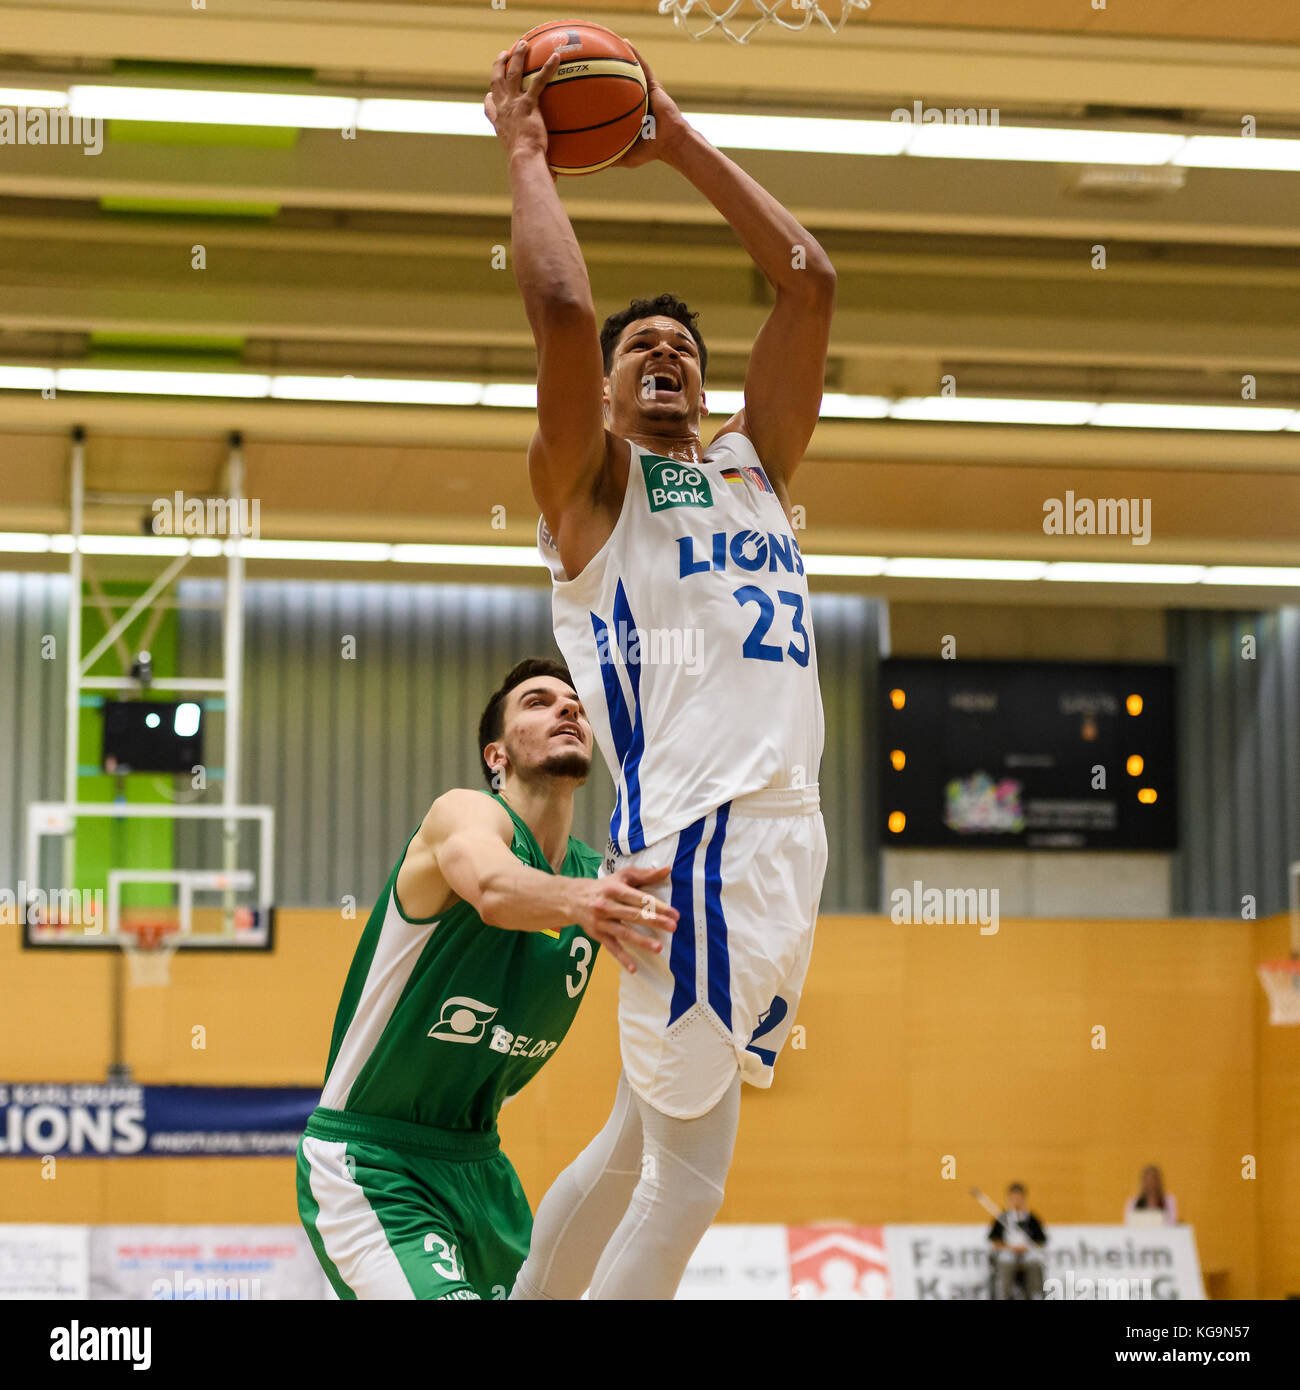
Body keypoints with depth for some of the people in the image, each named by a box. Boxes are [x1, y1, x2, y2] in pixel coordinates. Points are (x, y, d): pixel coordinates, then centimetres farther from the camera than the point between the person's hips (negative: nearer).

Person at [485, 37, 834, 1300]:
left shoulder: (755, 469, 23)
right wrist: (525, 152, 2)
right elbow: (561, 309, -11)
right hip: (692, 832, -7)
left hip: (789, 837, 7)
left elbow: (808, 280, 19)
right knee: (689, 1172, -9)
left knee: (639, 1147, 15)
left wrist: (679, 143, 19)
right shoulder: (589, 484, 5)